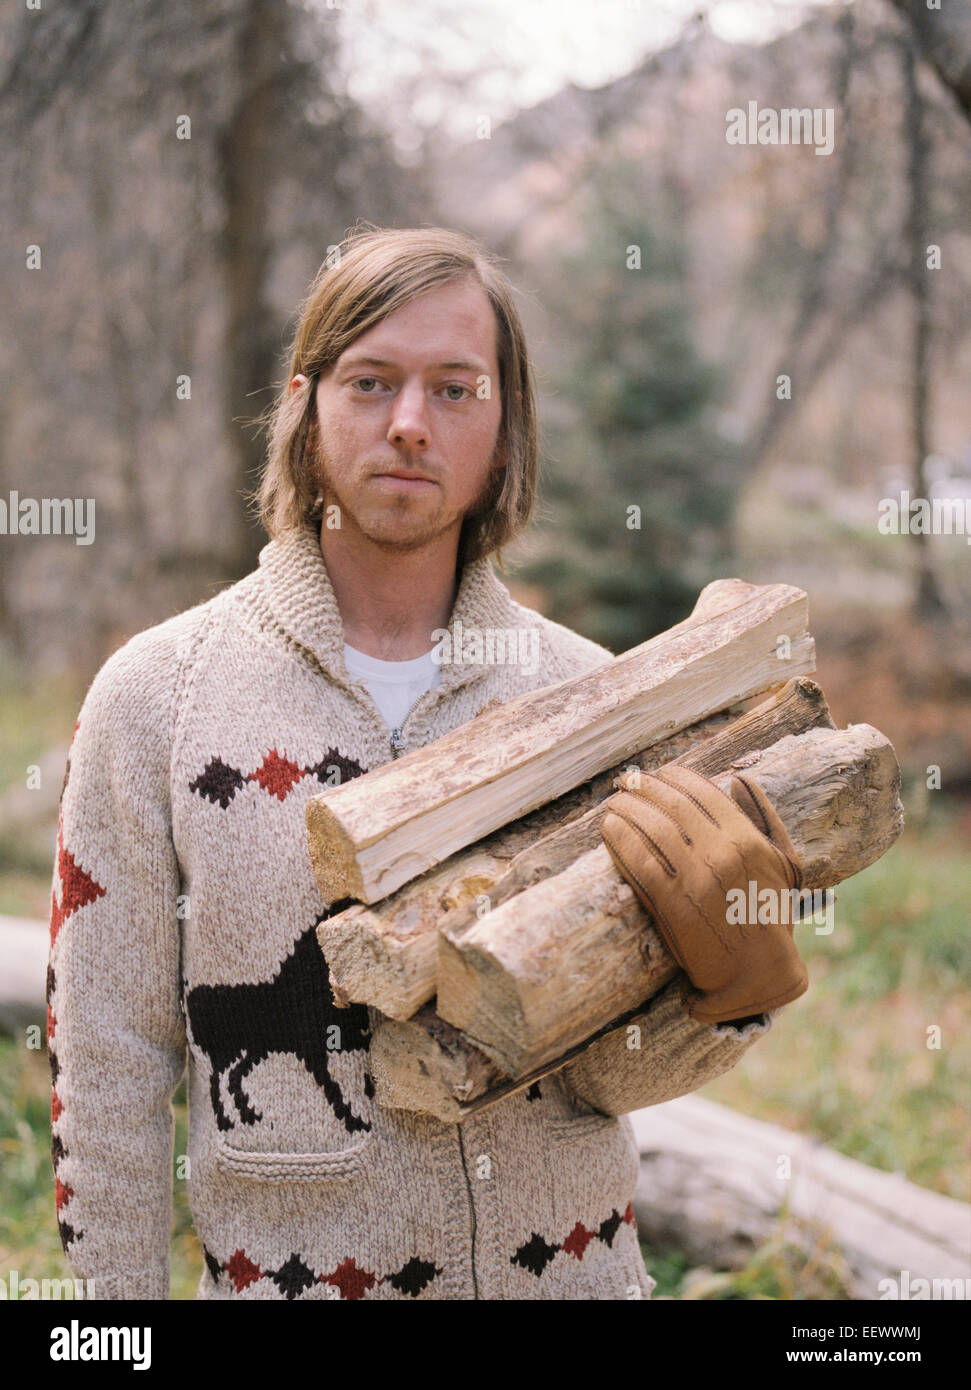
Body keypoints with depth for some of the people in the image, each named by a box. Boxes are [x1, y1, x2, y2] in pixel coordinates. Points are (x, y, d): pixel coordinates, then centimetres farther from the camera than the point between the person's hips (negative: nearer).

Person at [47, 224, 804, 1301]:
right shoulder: (157, 695, -9)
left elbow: (611, 1073, -8)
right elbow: (106, 1061, -5)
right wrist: (118, 1293, -5)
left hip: (576, 1264, 2)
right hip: (290, 1267, -1)